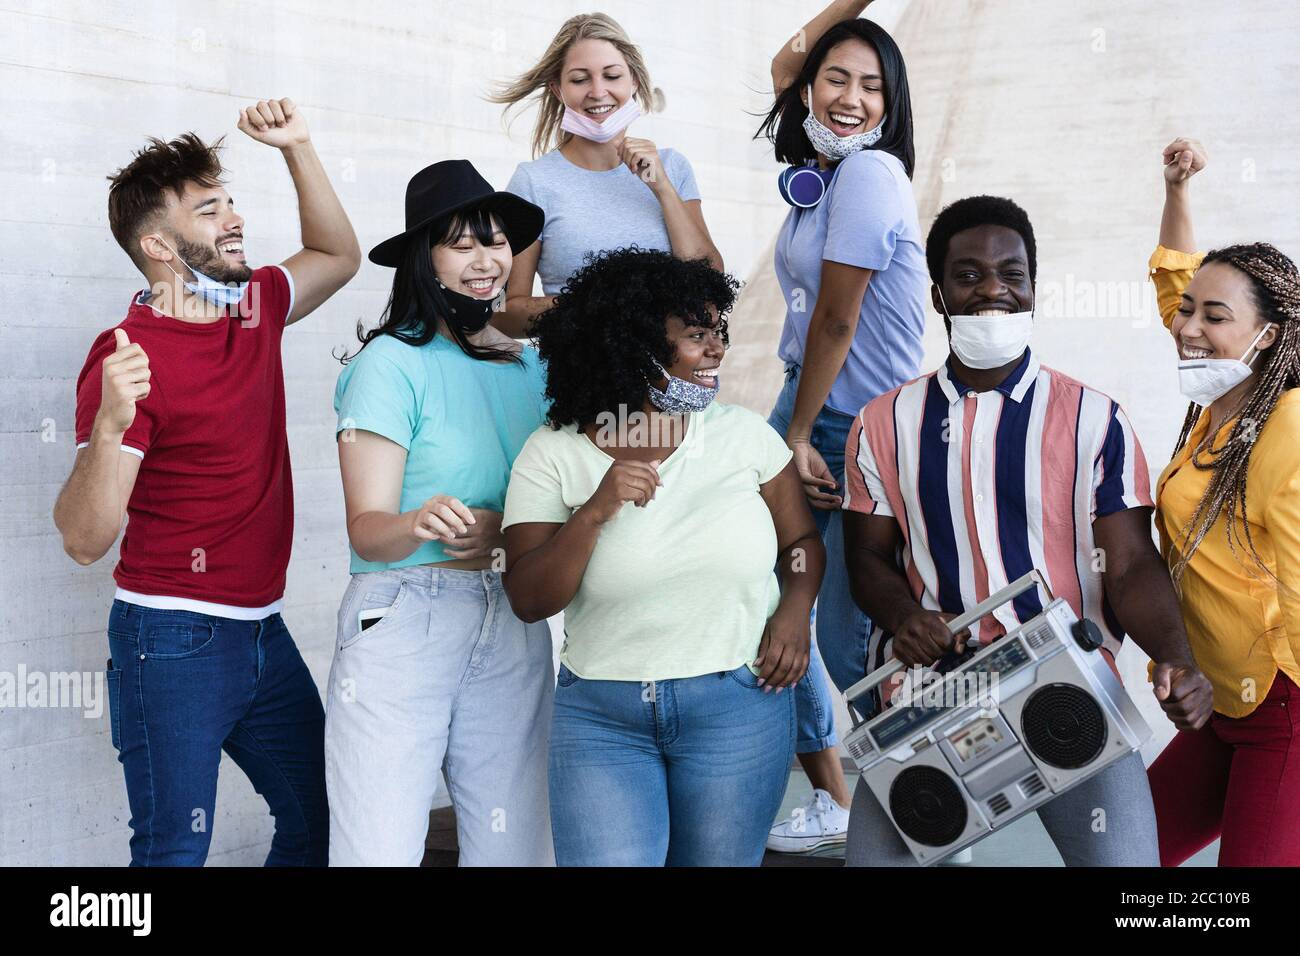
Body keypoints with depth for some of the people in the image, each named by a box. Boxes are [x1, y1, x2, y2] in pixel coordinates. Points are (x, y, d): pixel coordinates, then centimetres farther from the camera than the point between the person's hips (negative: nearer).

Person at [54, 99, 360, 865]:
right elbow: (84, 539, -21)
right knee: (176, 849, 0)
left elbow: (337, 255, 24)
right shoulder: (129, 356, -17)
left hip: (262, 629, 7)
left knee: (318, 819, 17)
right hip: (175, 639, -7)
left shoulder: (254, 309, 4)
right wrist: (109, 425, -39)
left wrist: (298, 147, 10)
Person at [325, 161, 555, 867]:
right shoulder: (393, 362, -5)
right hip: (402, 620, -5)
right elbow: (366, 530, -9)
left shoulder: (530, 365, 11)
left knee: (515, 848, 4)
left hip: (514, 629, 5)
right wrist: (420, 526, -30)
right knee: (381, 851, -4)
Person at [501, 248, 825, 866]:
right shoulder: (552, 455, -4)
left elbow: (802, 540, 12)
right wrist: (595, 512, -22)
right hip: (599, 715, -1)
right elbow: (529, 601, -9)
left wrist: (795, 611, -8)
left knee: (718, 860, 11)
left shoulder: (744, 434, 0)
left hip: (739, 705, 1)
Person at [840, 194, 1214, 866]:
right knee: (874, 850, -8)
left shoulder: (1094, 420, 1)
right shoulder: (885, 424, 7)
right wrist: (902, 615, -10)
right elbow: (869, 557, 11)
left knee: (1120, 854, -14)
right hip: (928, 686, 2)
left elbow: (1132, 567, -2)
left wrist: (1175, 660, -20)